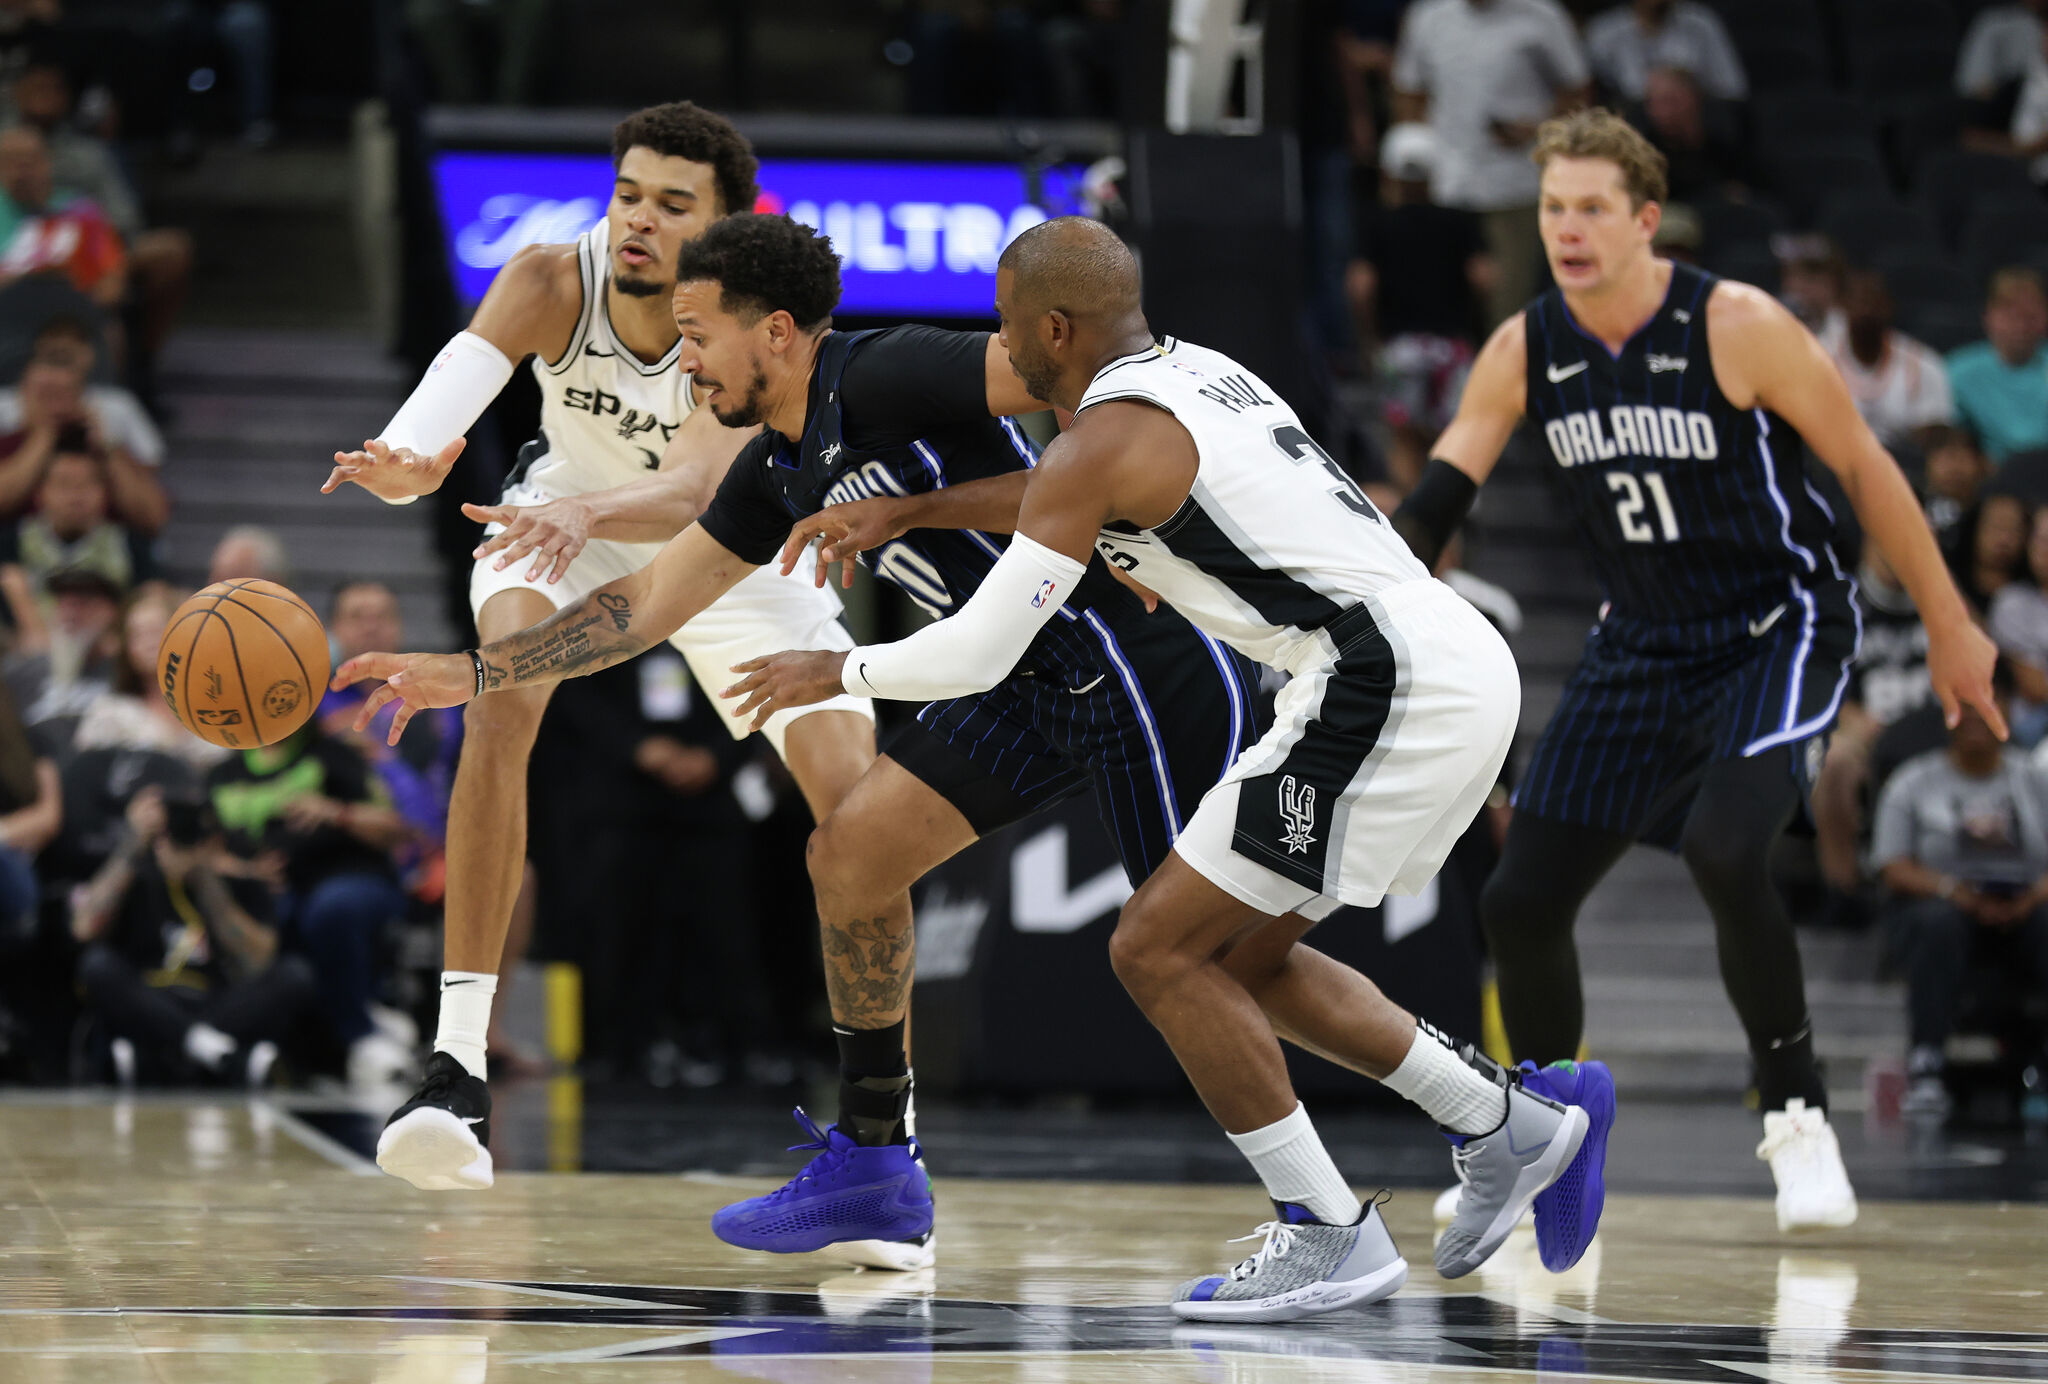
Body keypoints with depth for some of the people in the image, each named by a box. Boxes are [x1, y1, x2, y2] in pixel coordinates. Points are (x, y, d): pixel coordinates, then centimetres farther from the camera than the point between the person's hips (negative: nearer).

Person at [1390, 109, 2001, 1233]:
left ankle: (1795, 1114, -12)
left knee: (1722, 850, -31)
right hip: (1639, 650, 6)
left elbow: (1863, 467, -10)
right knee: (1520, 902, 3)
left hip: (1777, 632, -6)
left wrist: (1949, 631, -5)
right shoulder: (1524, 353, -5)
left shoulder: (1736, 328, -19)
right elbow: (1433, 504, -3)